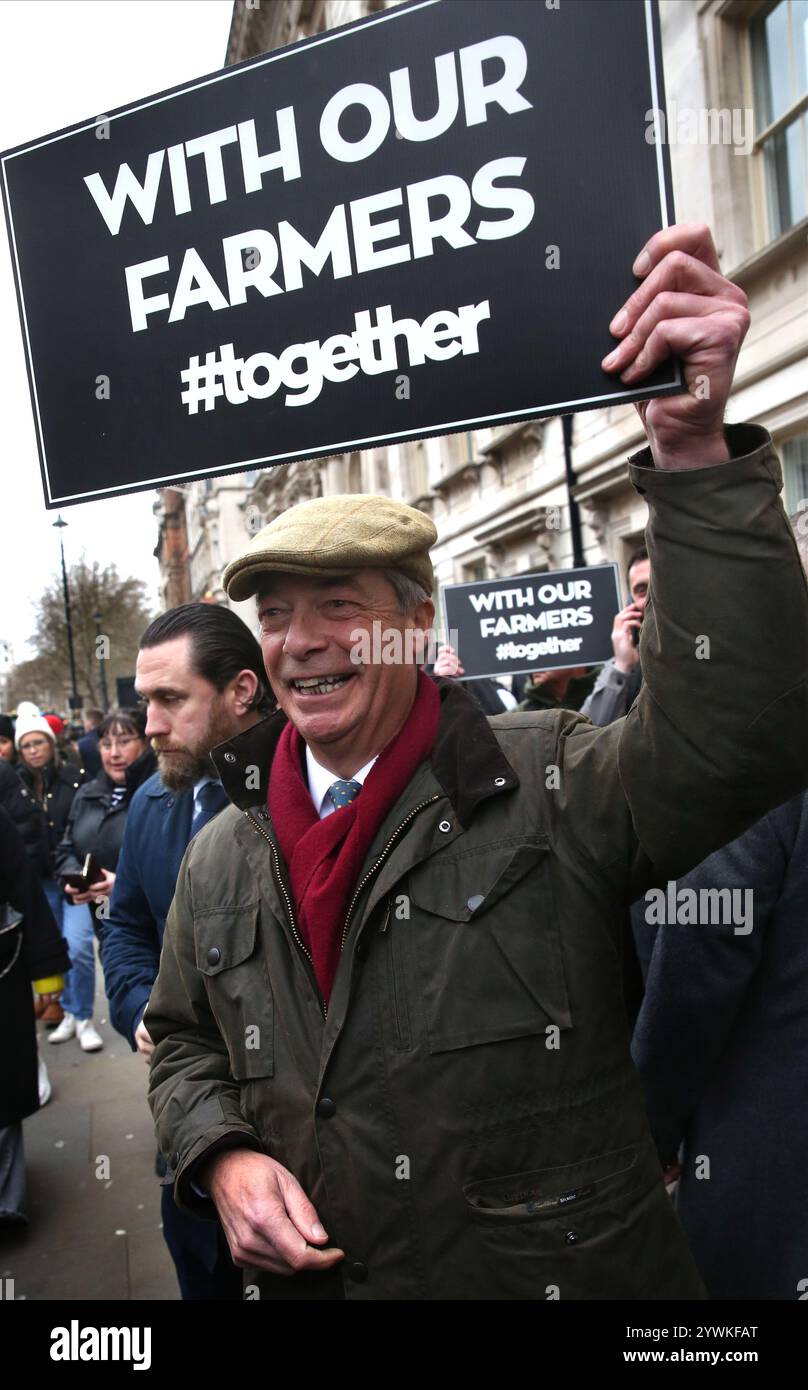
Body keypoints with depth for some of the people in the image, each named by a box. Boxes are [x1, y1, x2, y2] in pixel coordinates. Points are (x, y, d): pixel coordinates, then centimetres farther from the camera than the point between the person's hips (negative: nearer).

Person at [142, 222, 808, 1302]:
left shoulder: (550, 788, -16)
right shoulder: (220, 858, -1)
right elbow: (183, 1041, 10)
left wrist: (692, 451, -38)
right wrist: (220, 1154, -9)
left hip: (561, 1273, -3)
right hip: (304, 1276, 4)